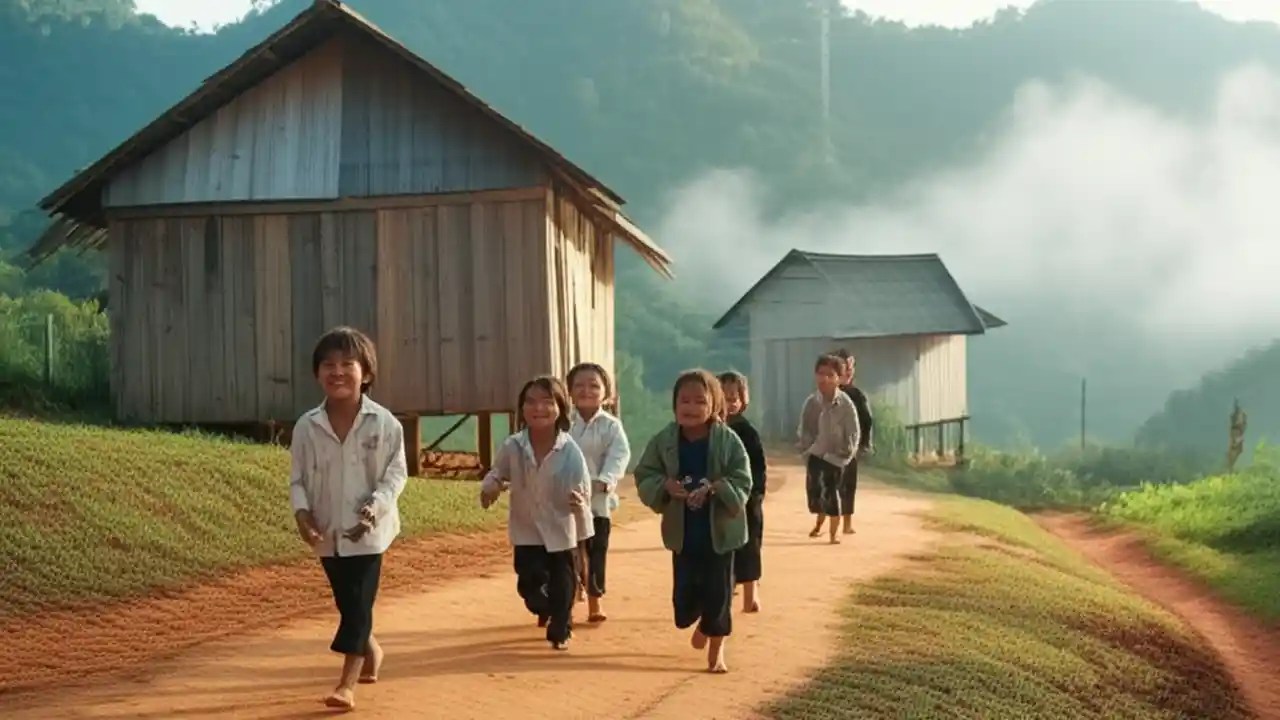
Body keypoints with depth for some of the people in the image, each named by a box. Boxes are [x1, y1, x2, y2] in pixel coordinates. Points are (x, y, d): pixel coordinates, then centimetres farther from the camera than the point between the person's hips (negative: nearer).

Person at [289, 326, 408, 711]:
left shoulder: (384, 423, -11)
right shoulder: (307, 427, -5)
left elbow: (396, 473, -7)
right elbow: (298, 478, 1)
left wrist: (375, 507, -21)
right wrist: (302, 512, -15)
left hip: (368, 530, -3)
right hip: (327, 531, 4)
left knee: (358, 603, -6)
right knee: (346, 603, 17)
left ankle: (347, 683, -5)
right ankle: (371, 651, 44)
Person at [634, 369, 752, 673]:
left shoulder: (728, 441, -12)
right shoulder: (663, 441, -7)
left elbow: (742, 483, -12)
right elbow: (644, 477, -2)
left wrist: (715, 488, -29)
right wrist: (665, 486, -22)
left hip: (720, 530, -2)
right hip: (682, 531, 2)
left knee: (718, 591, 4)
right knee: (685, 593, 5)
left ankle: (716, 648, 24)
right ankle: (700, 623, 41)